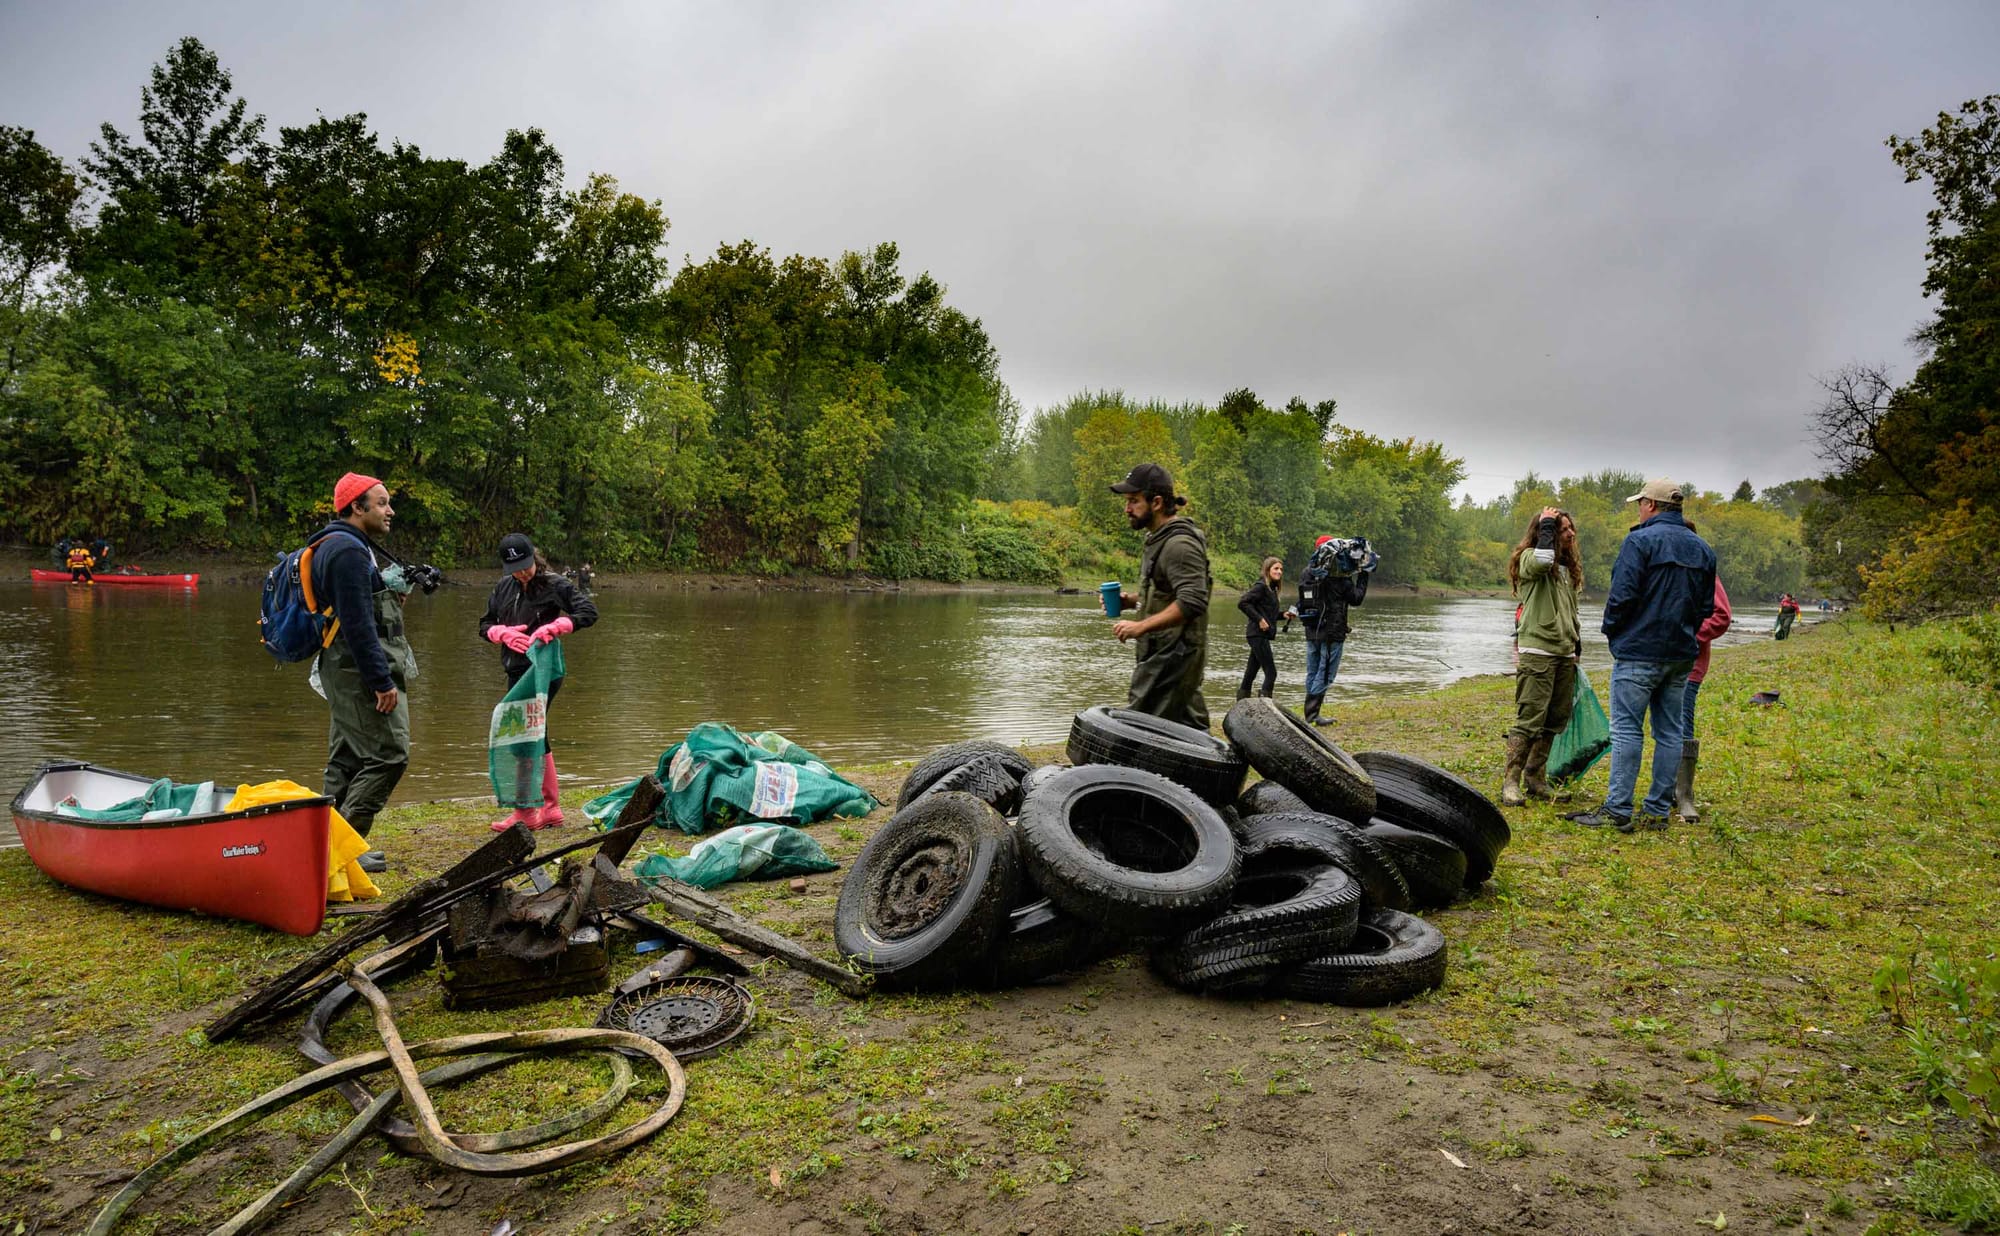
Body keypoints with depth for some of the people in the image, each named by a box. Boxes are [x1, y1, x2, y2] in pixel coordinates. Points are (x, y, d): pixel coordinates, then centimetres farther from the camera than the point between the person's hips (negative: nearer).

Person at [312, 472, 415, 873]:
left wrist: (391, 597, 12)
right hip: (361, 671, -11)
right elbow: (357, 623, -21)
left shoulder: (348, 547, 19)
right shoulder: (348, 551, -15)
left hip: (347, 673, 11)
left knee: (348, 758, 14)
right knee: (388, 754, -9)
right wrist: (382, 681, -22)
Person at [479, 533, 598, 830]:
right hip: (516, 671, 7)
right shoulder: (504, 587, 9)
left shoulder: (554, 585, -8)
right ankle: (551, 808, 21)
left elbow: (589, 612, -13)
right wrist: (503, 633, -9)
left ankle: (525, 812, 3)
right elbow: (484, 625, 12)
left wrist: (554, 627, -25)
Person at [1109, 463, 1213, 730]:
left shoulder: (1179, 544, -16)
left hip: (1172, 656, -10)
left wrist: (1141, 626, -27)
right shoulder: (1158, 539, 17)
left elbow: (1192, 601, -26)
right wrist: (1132, 602, 10)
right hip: (1164, 653, 10)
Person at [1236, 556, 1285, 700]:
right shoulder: (1261, 586, -11)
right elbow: (1242, 603, -19)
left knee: (1251, 672, 12)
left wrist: (1283, 615, 11)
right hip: (1258, 634, -9)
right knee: (1271, 672, -11)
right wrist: (1259, 619, -19)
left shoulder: (1271, 588, 17)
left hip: (1261, 636, 9)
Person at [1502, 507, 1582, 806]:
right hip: (1537, 650, -8)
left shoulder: (1567, 566, 20)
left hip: (1564, 653, 8)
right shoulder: (1529, 557, -5)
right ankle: (1511, 783, -7)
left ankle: (1536, 780, 17)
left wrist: (1577, 640, 23)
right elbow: (1542, 560, -30)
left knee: (1555, 721, 9)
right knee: (1529, 720, -12)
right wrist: (1547, 524, -16)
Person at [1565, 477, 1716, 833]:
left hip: (1639, 652, -7)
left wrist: (1612, 631, -1)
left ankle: (1617, 810, -4)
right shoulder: (1702, 549, 13)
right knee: (1669, 732, 10)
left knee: (1627, 729, -4)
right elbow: (1707, 606, 16)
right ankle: (1658, 810, 14)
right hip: (1682, 655, 7)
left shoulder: (1640, 540, -11)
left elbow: (1623, 594, -16)